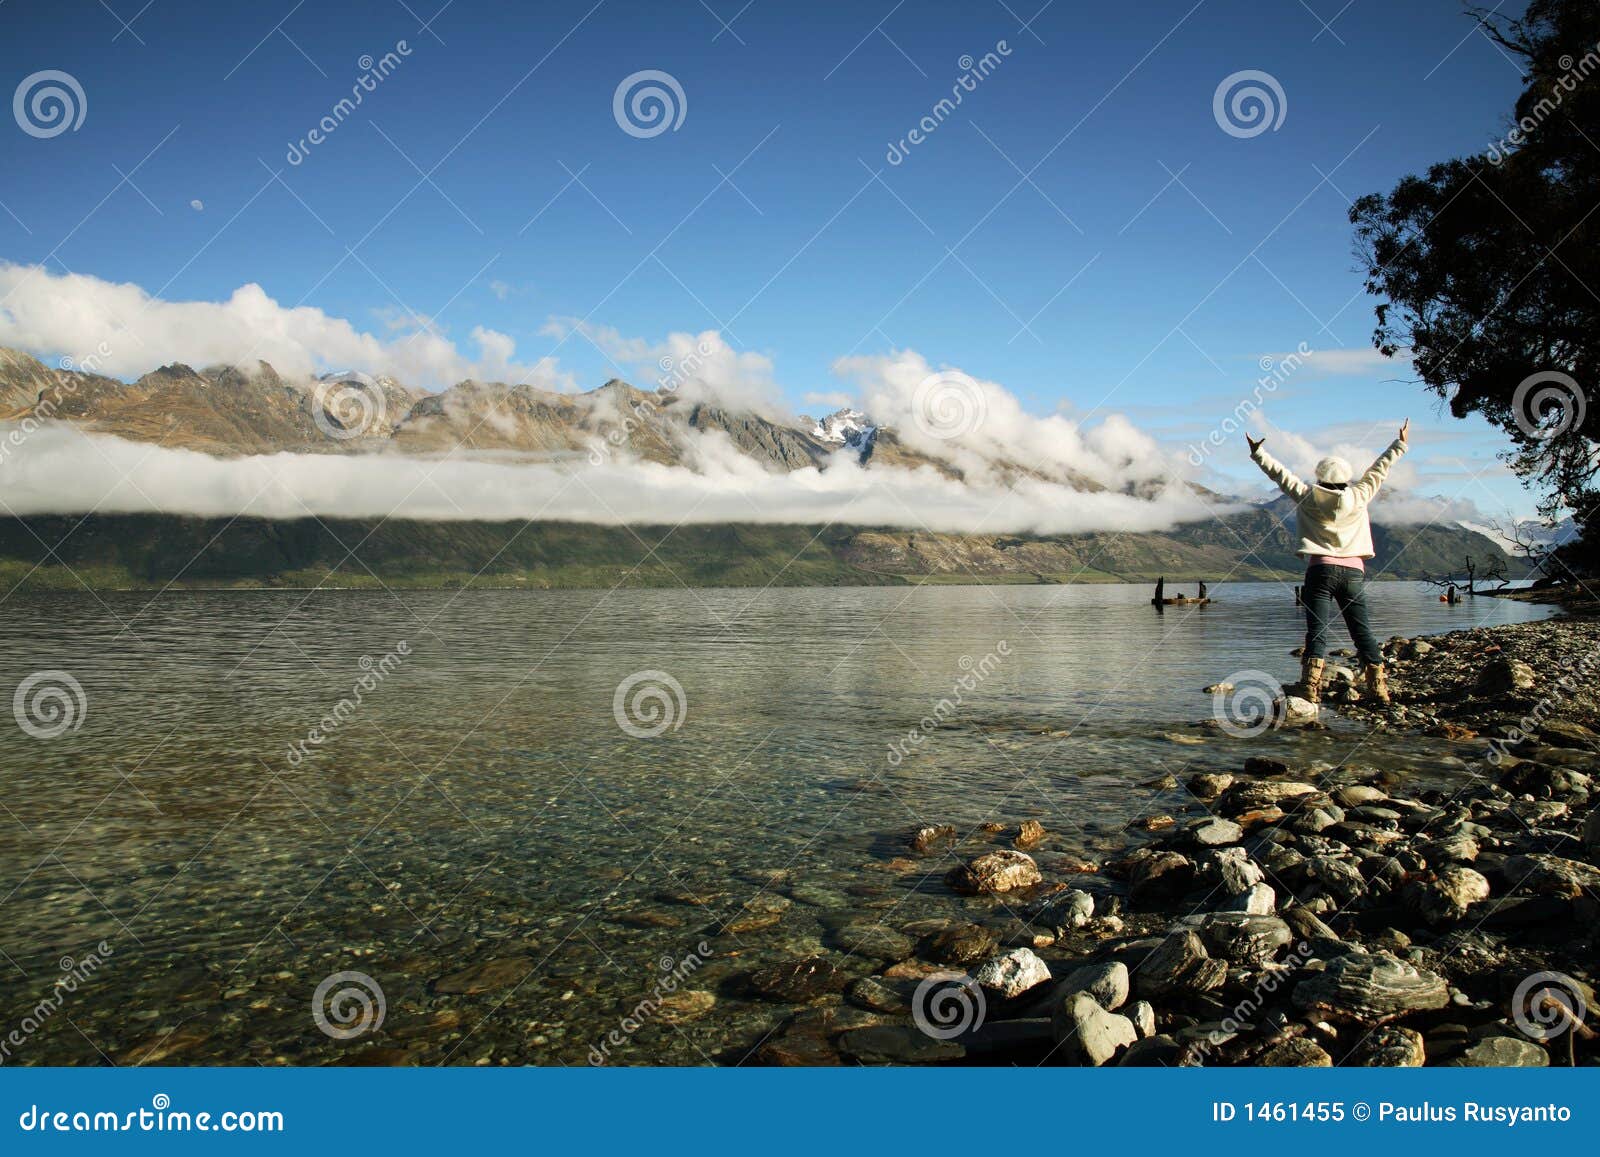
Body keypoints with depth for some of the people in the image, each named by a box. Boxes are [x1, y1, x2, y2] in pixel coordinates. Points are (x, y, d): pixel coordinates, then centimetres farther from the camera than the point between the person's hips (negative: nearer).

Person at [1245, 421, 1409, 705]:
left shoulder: (1309, 497, 4)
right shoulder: (1358, 497, 8)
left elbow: (1281, 474, 10)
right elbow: (1378, 470, 19)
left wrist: (1257, 453, 20)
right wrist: (1400, 445, 32)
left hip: (1321, 569, -2)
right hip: (1353, 571, 2)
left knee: (1317, 631, -6)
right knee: (1362, 631, 7)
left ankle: (1311, 690, -17)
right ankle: (1379, 689, 5)